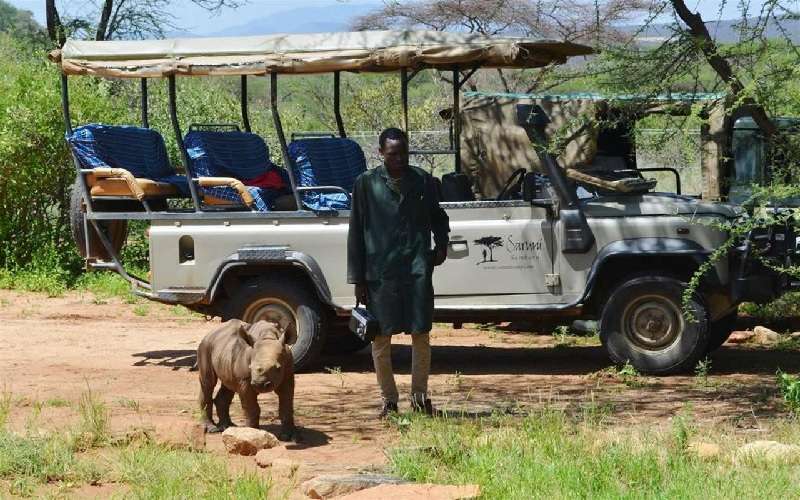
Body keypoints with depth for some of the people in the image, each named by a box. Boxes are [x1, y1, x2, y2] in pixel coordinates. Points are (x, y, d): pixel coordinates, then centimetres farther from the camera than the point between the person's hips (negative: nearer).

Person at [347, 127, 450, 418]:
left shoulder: (422, 181, 7)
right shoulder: (367, 184, 2)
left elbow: (437, 216, 23)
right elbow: (356, 233, 2)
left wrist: (441, 242, 3)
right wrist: (357, 279, -1)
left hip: (417, 269, 1)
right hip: (380, 271, -1)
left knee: (421, 334, 2)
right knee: (381, 338, 3)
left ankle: (420, 395, 16)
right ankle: (389, 399, 15)